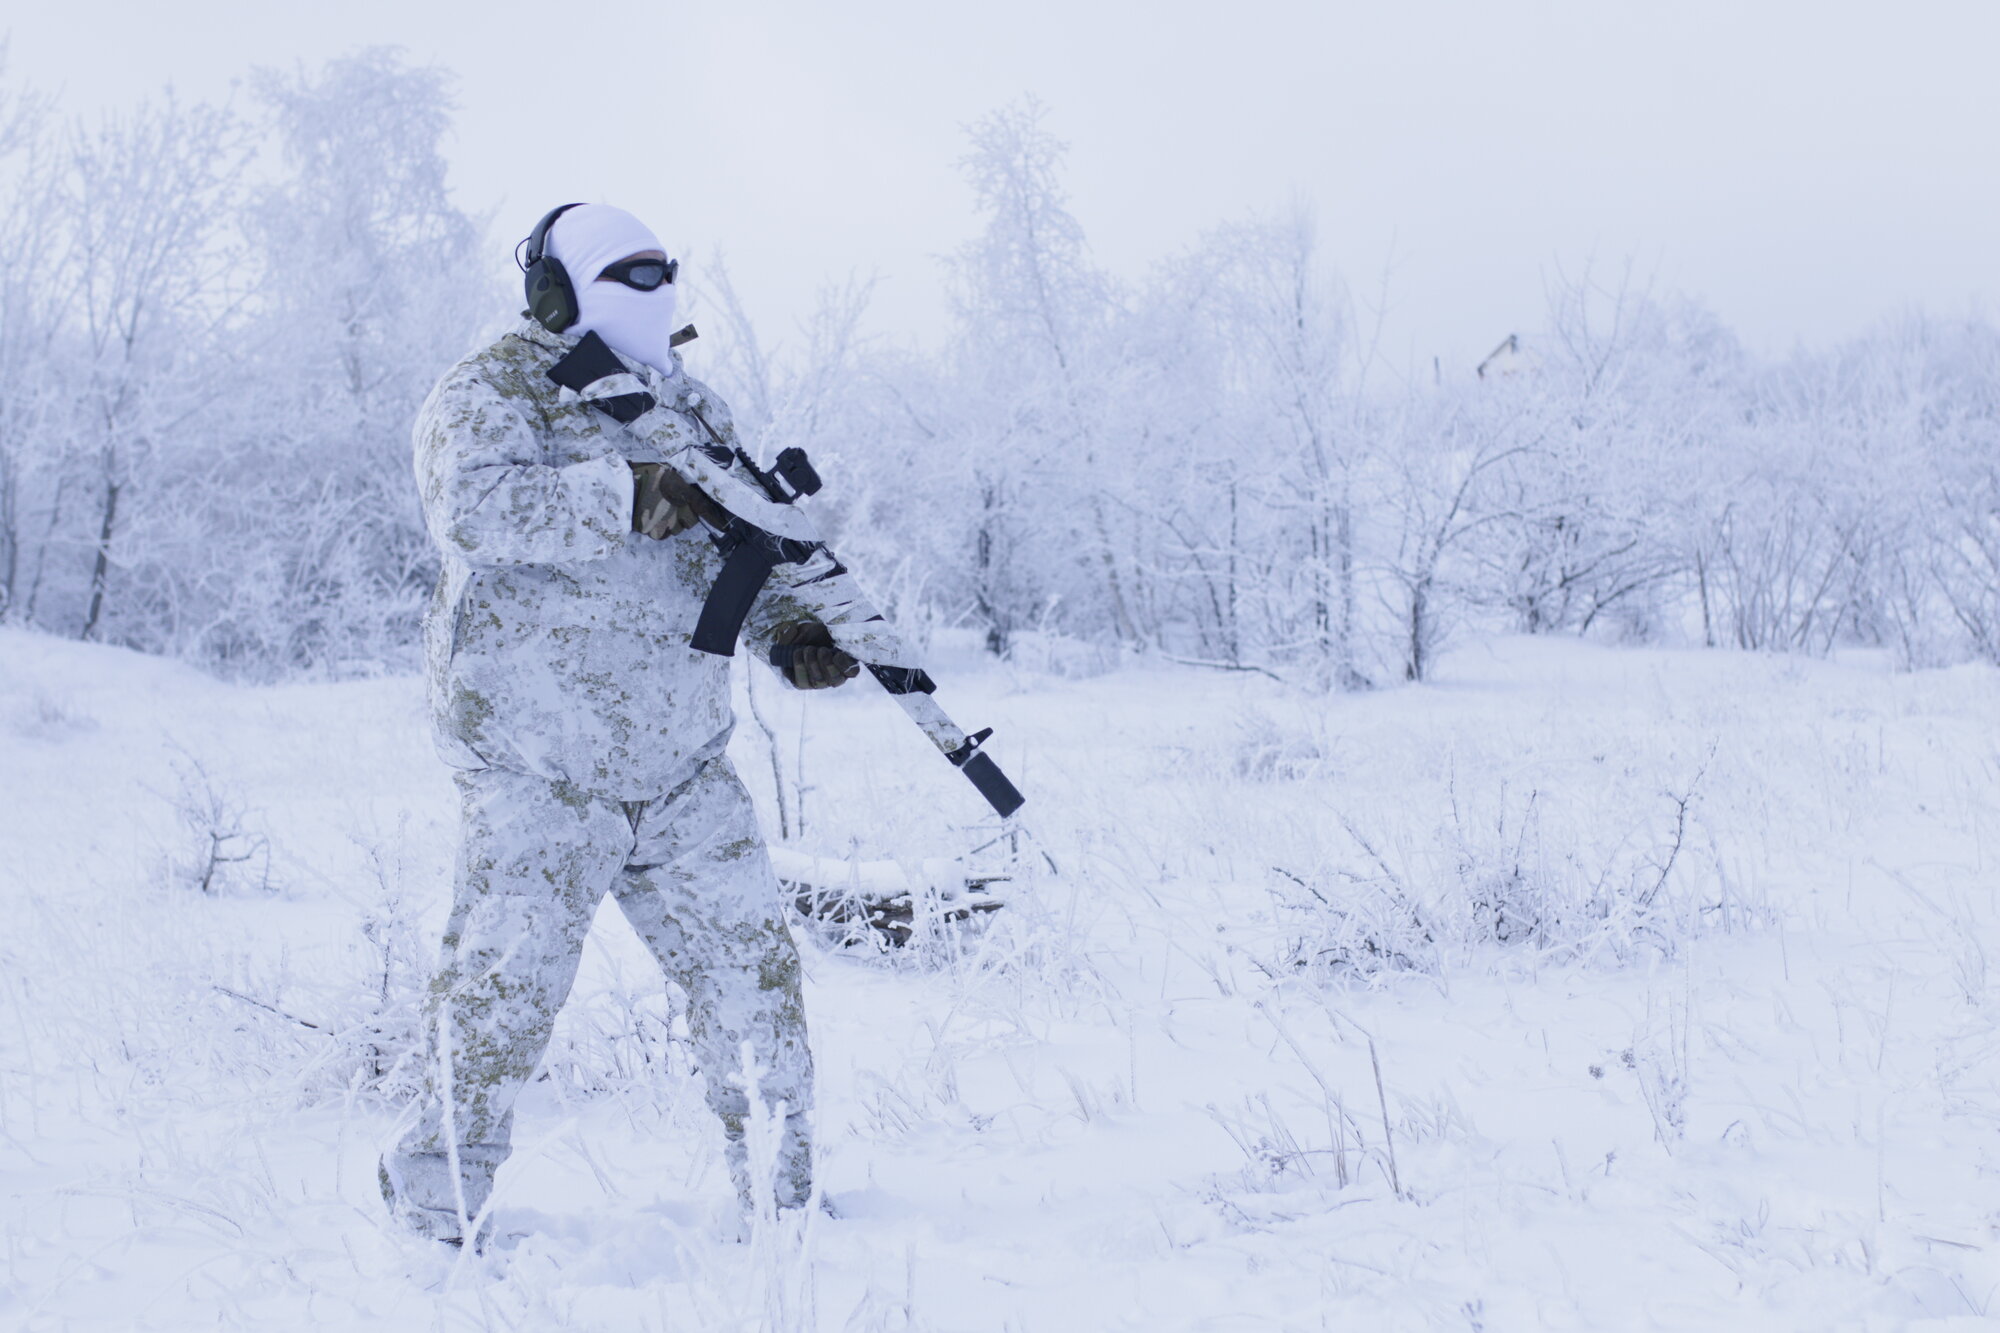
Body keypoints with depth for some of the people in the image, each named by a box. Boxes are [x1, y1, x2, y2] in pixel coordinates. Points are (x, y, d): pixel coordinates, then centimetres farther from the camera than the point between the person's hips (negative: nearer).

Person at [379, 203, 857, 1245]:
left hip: (682, 768, 7)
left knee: (751, 966, 7)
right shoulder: (489, 394, -5)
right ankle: (437, 1199, 13)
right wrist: (625, 495, -34)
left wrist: (787, 629, -3)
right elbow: (472, 503, -25)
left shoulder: (685, 408, 18)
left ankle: (781, 1185, 22)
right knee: (506, 989, -6)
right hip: (538, 770, -7)